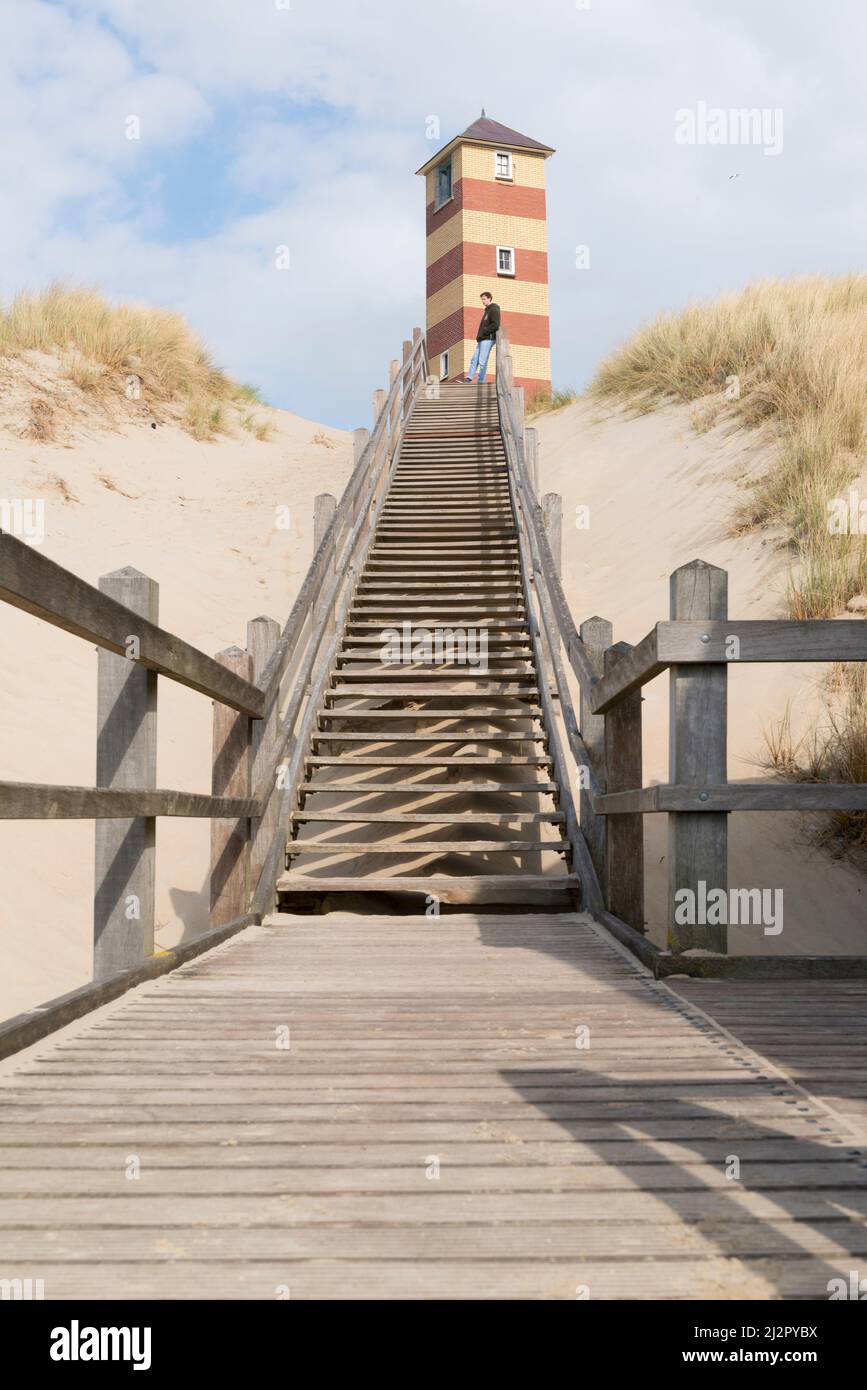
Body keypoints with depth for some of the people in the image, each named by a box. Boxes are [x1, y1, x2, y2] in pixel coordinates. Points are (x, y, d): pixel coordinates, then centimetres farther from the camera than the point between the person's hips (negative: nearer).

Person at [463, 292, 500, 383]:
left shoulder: (494, 310, -5)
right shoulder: (487, 310, 24)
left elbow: (495, 325, -16)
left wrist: (483, 332, -14)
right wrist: (479, 336, 13)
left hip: (488, 339, -9)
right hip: (481, 339, 9)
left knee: (482, 361, -10)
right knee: (474, 359, 2)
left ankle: (481, 381, -7)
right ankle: (469, 378, -1)